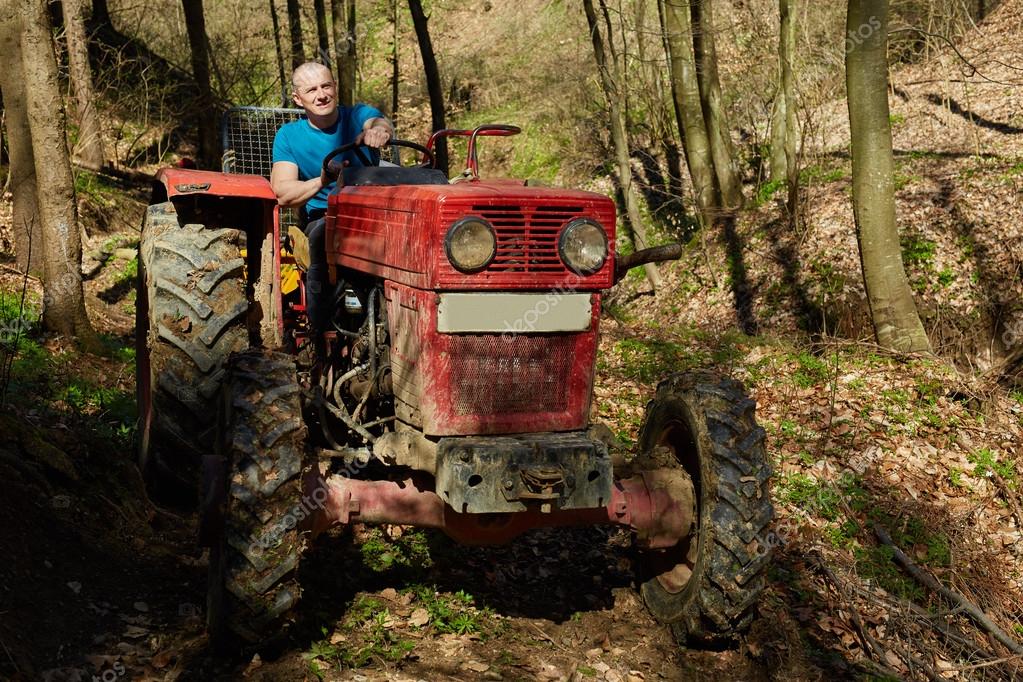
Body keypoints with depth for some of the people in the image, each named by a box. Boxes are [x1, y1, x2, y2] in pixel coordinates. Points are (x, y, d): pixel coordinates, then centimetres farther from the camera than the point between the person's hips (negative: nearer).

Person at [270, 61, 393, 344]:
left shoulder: (358, 116, 3)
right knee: (324, 234, -34)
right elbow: (283, 194, -8)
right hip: (323, 216, 0)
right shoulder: (288, 135, 4)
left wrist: (379, 129, -49)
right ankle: (322, 337, -27)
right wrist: (321, 182, -28)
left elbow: (381, 123, -23)